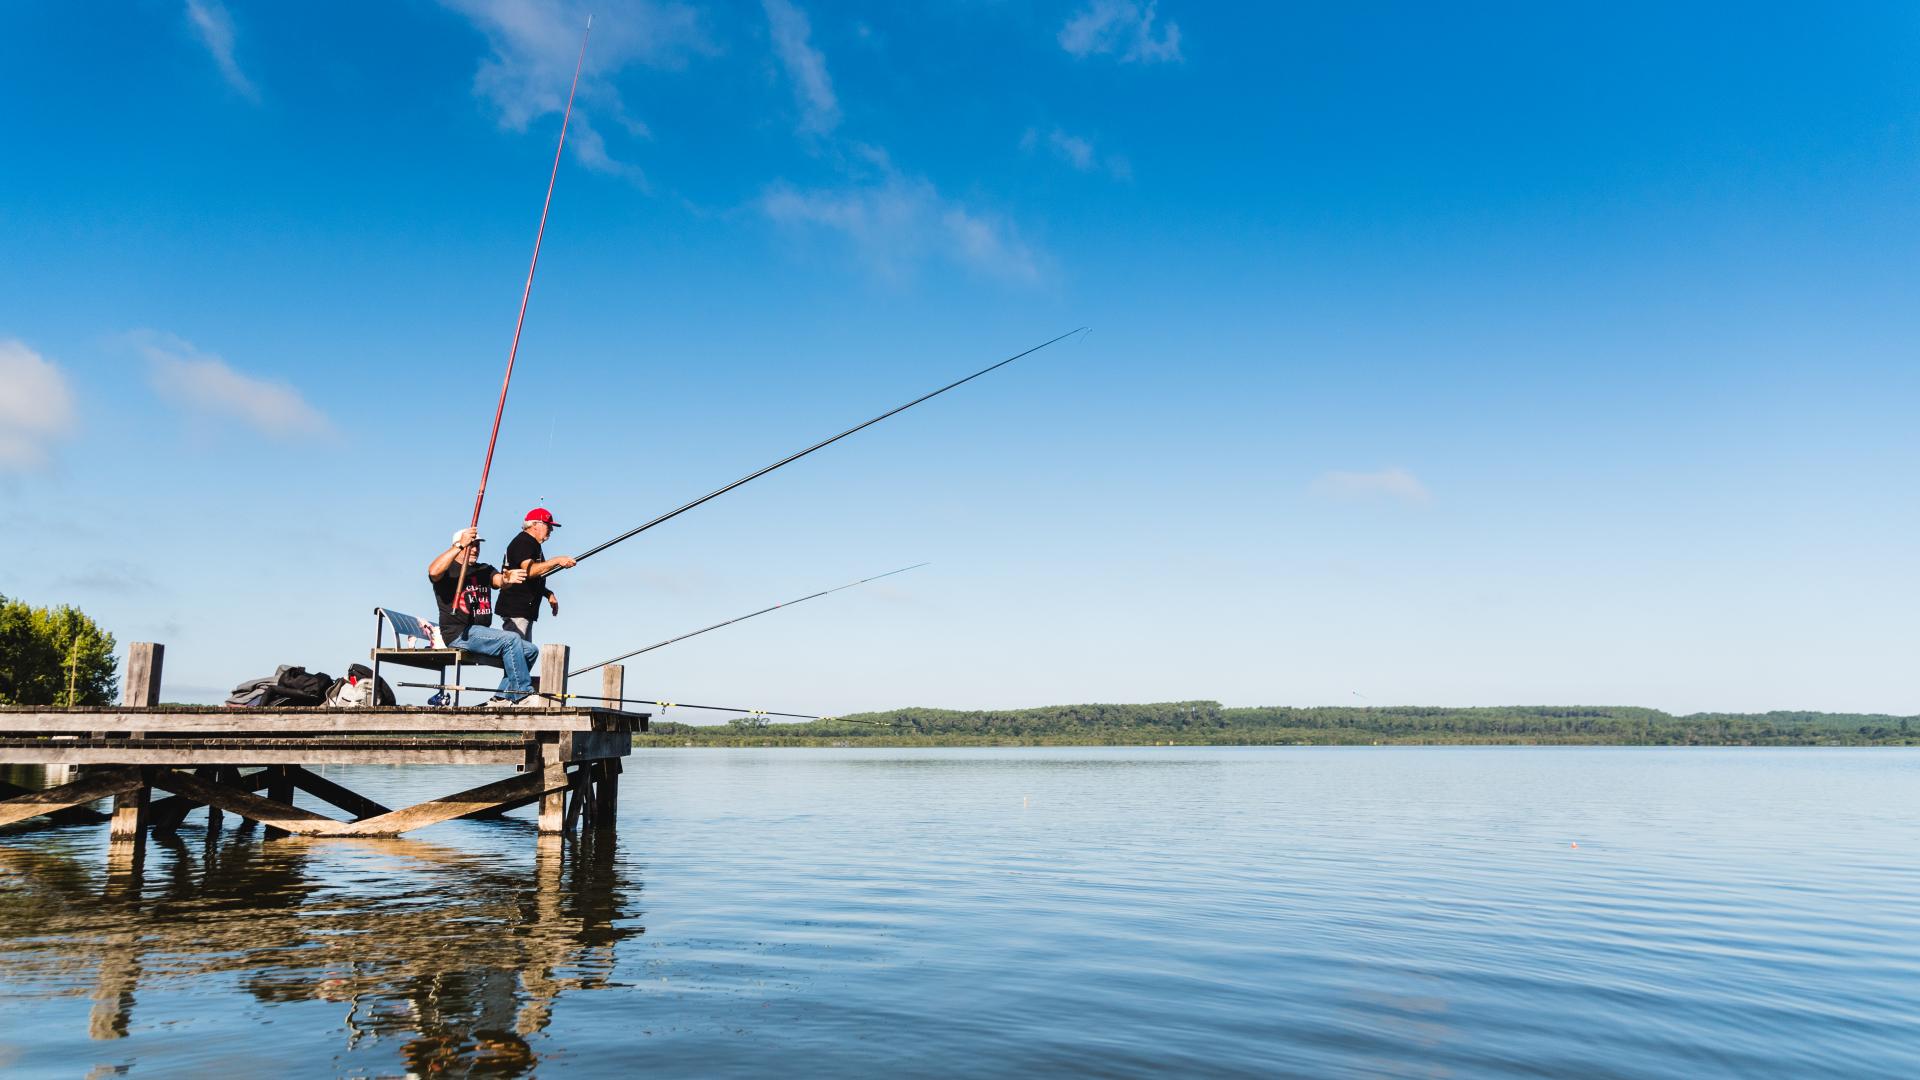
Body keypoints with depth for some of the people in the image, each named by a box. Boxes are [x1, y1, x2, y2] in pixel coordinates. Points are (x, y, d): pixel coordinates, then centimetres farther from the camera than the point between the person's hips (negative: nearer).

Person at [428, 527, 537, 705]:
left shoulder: (485, 570, 21)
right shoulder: (448, 569, 3)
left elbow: (498, 580, -2)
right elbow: (433, 571, -24)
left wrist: (506, 579, -29)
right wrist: (460, 546, -29)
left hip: (482, 633, 7)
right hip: (459, 633, -7)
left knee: (530, 650, -5)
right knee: (511, 640, -26)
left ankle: (502, 698, -5)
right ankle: (523, 694, -24)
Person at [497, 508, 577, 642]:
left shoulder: (533, 545, 21)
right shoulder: (522, 542, -9)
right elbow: (529, 570, -26)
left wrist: (548, 594, 14)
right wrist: (557, 561, -27)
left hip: (527, 610, 10)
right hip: (515, 610, -10)